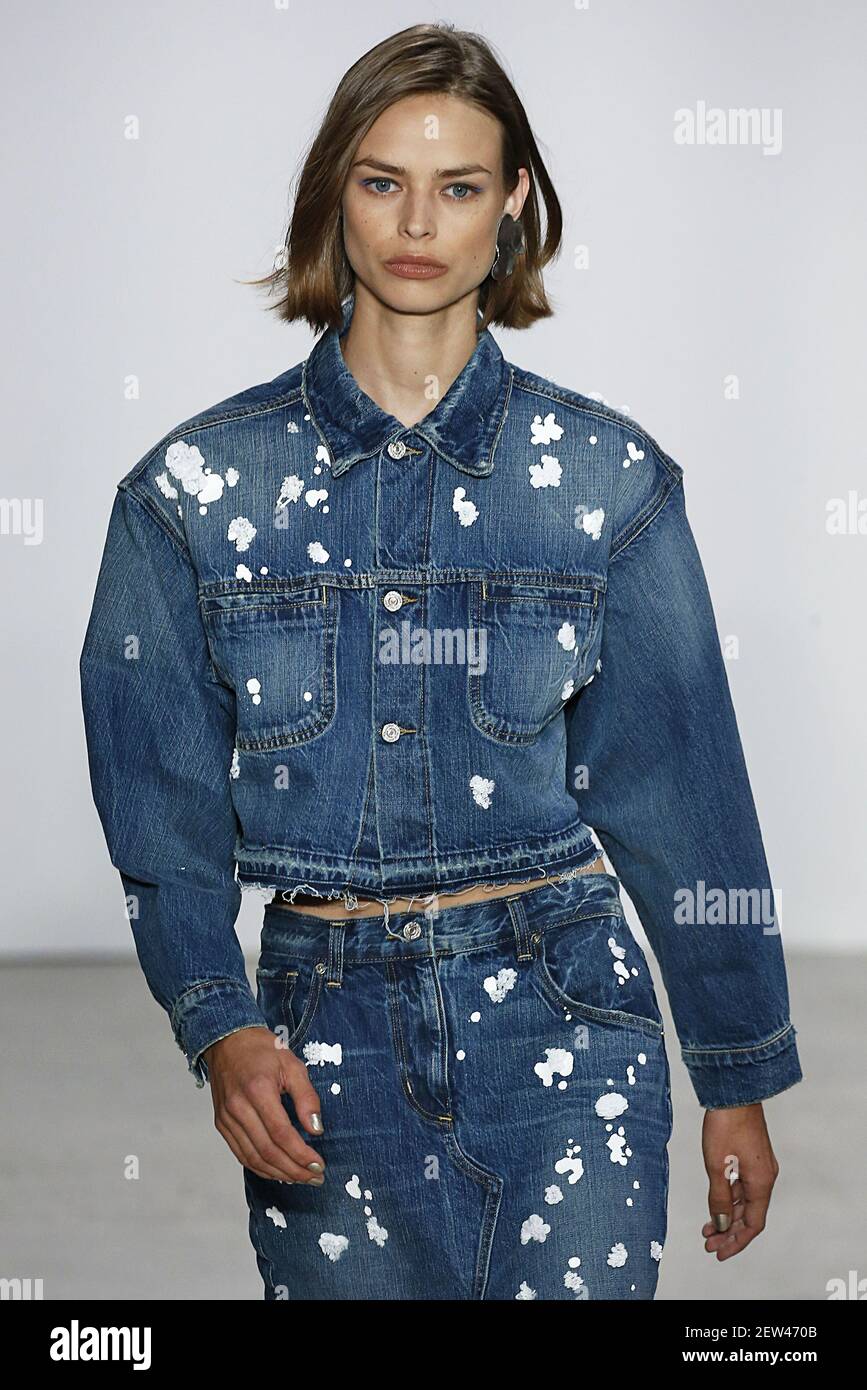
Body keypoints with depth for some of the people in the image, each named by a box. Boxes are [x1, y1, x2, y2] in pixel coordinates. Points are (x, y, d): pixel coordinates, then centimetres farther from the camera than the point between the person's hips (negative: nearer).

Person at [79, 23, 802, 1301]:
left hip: (563, 1020, -1)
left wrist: (738, 1077, 6)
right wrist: (219, 1027, -11)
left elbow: (680, 792, 3)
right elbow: (163, 801, 3)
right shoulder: (198, 488, 0)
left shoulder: (607, 477, -1)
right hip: (324, 1040, 1)